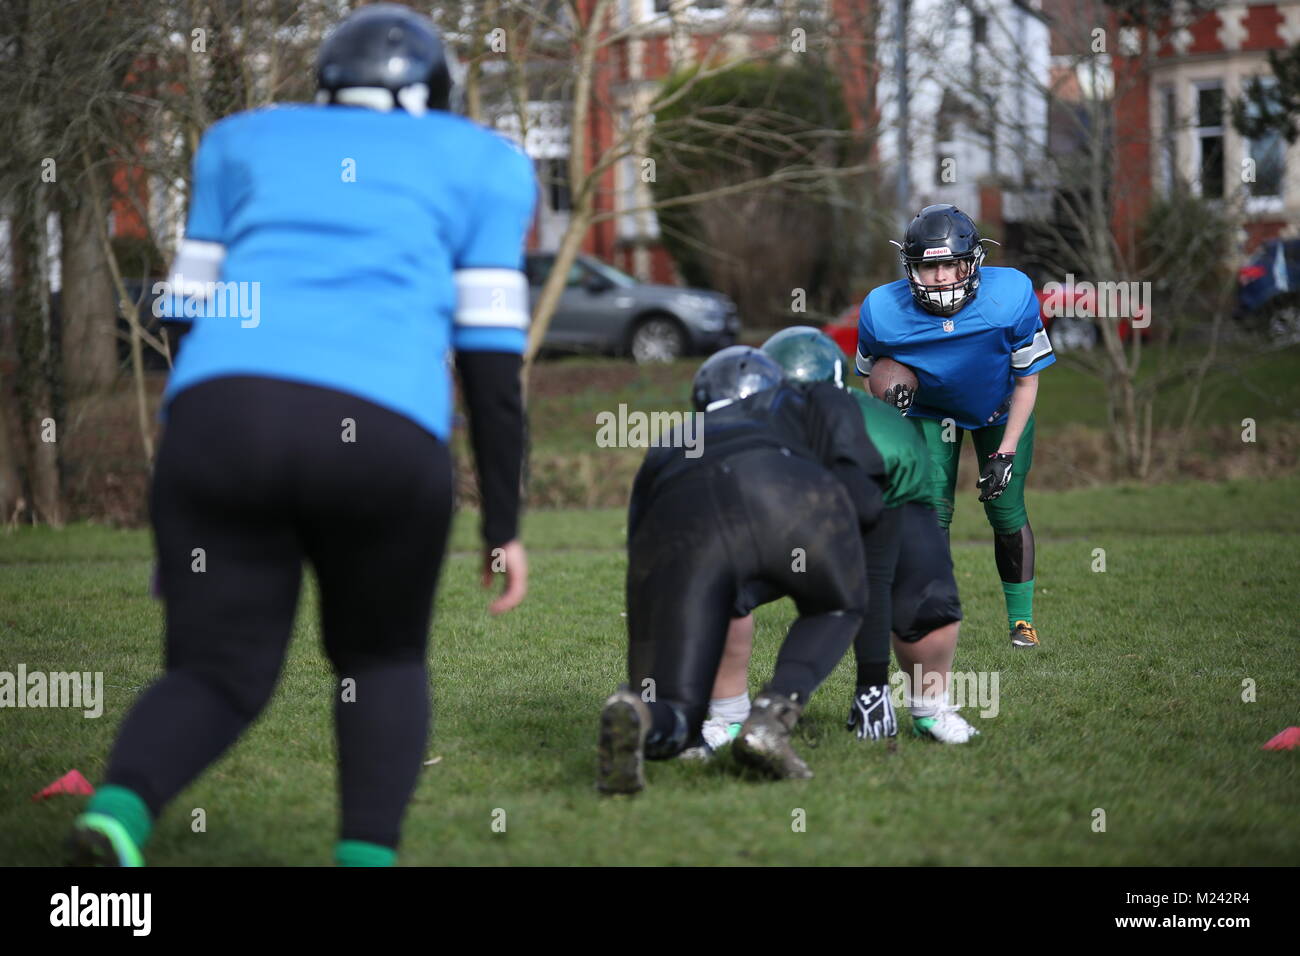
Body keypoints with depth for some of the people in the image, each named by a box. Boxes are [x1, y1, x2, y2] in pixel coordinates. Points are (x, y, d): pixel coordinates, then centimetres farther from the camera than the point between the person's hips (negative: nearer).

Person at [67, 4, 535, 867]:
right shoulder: (479, 165, 22)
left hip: (222, 413, 2)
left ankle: (120, 813, -19)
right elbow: (491, 357, 15)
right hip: (382, 438, -1)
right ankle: (367, 859, 3)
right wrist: (503, 525, 19)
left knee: (218, 674, 12)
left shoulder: (246, 143, 29)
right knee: (383, 659, 24)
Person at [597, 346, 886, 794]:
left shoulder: (664, 452, 45)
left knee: (669, 729, 14)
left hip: (678, 522, 2)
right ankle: (770, 720, 4)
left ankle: (633, 716, -23)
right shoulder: (818, 404, 38)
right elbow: (863, 502, 23)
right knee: (837, 609, 32)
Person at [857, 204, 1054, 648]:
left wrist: (1006, 452, -18)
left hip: (999, 408, 0)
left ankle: (1021, 617, 13)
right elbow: (872, 371, -7)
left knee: (1005, 509, -5)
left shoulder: (1011, 297, -34)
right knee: (931, 511, -12)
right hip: (930, 409, 0)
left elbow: (1027, 380, -17)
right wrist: (890, 393, -31)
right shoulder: (884, 312, -32)